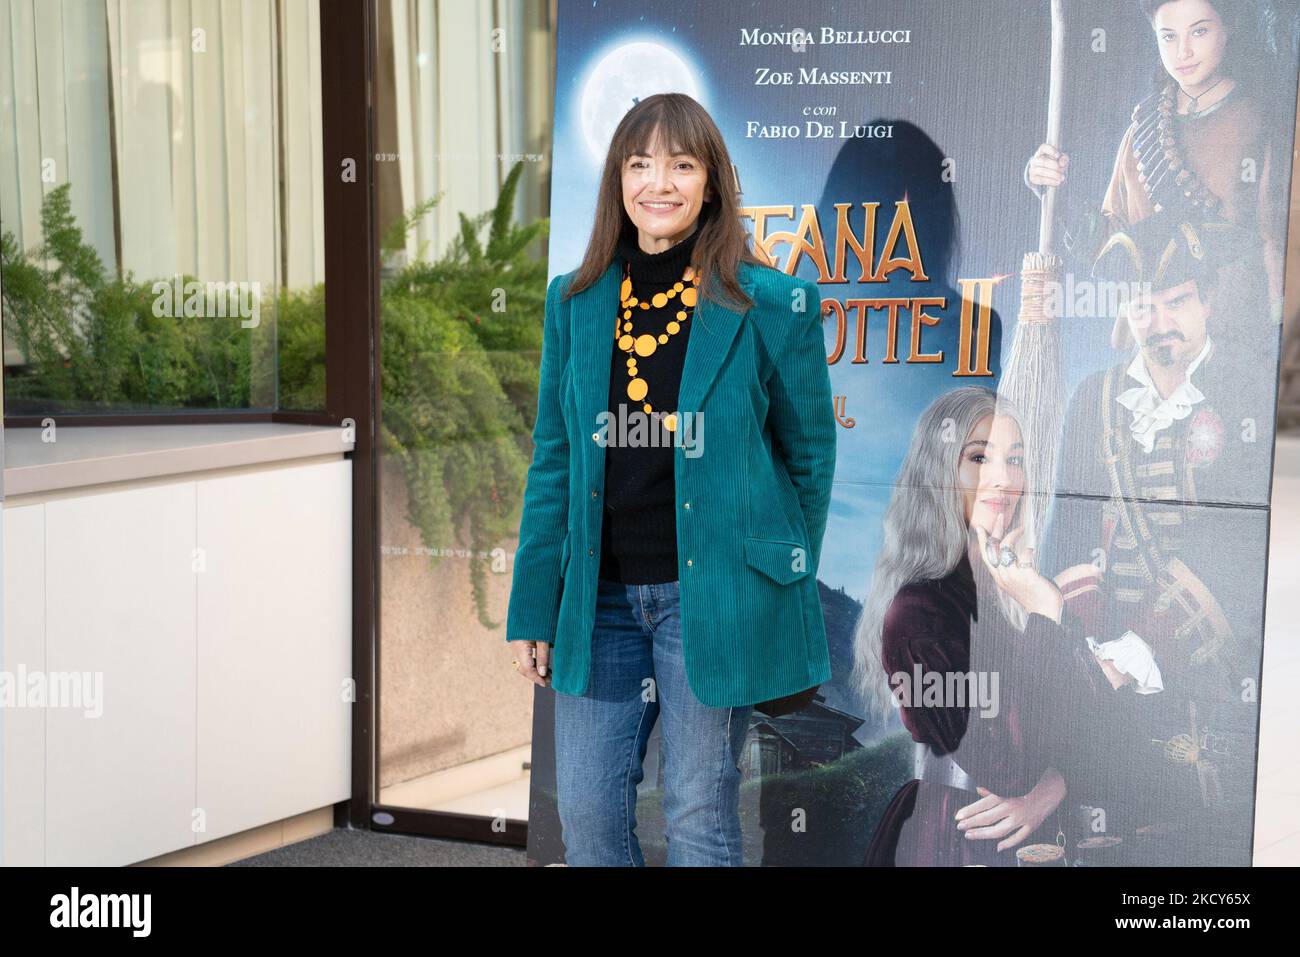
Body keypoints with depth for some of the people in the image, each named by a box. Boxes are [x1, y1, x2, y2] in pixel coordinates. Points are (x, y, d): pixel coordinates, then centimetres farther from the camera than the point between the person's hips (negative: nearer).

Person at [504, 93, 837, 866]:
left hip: (713, 594, -4)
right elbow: (554, 462, 9)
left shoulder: (770, 304, -6)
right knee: (587, 812, 8)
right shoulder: (576, 302, 6)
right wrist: (532, 609, 6)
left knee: (700, 819, 6)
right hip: (600, 596, 4)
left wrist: (784, 592, 5)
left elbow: (810, 454, 2)